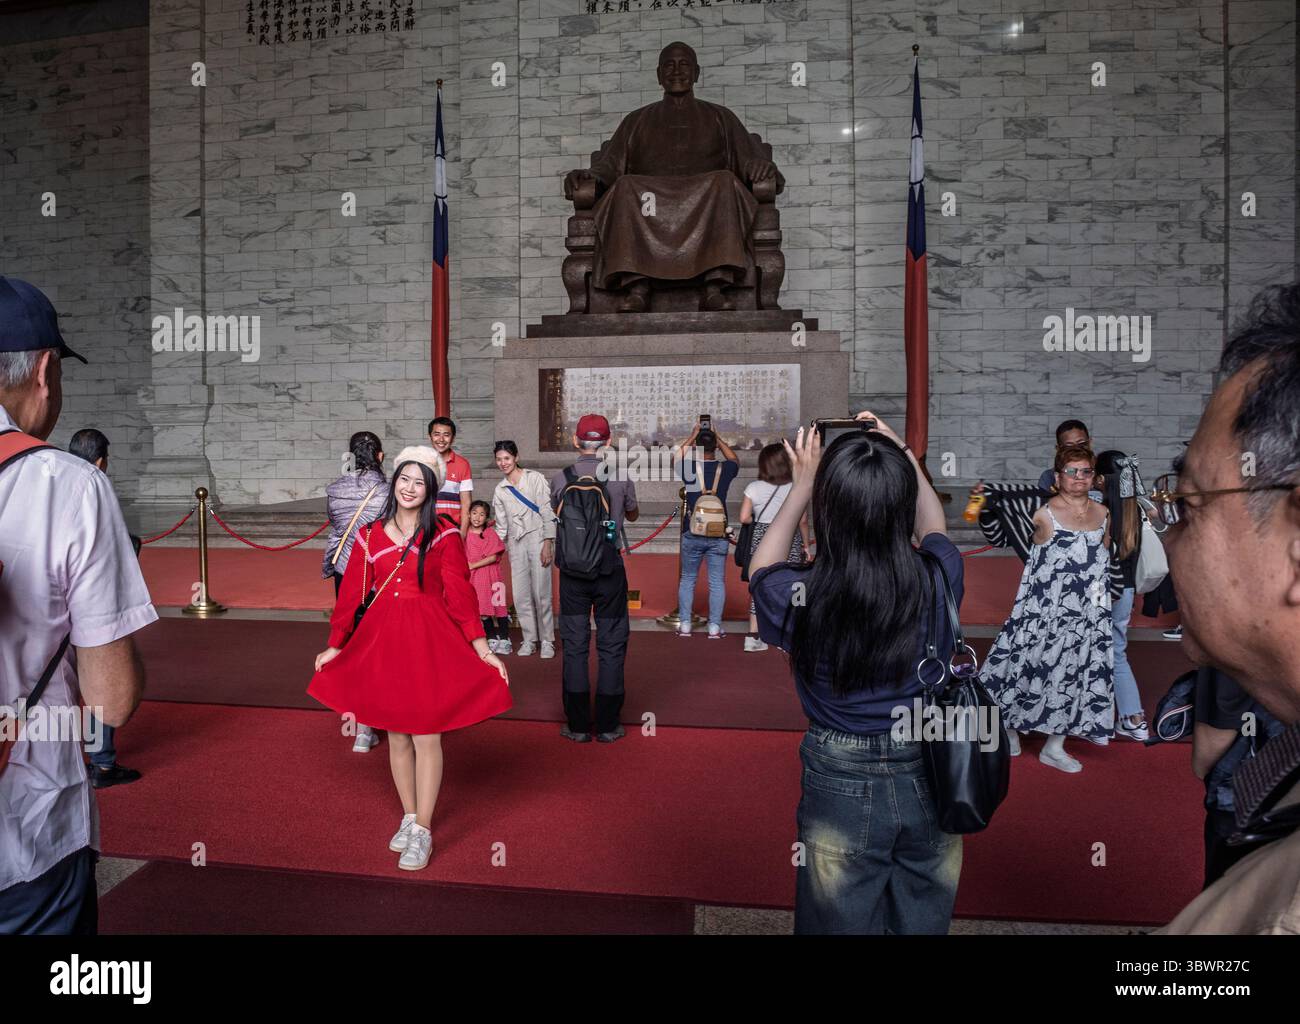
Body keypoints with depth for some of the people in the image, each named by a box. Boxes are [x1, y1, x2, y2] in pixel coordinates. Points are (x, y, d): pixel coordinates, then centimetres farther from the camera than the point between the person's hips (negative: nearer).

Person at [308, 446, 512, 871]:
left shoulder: (444, 535, -3)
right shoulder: (371, 535, 6)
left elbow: (460, 594, -7)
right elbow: (352, 592, 9)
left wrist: (480, 646, -16)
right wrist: (335, 645, 10)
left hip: (429, 641, -3)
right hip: (381, 640, 3)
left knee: (425, 737, -1)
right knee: (396, 736, 12)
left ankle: (422, 831, 12)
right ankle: (409, 818, 29)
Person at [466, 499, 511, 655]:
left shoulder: (490, 533, -3)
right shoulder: (465, 535, 6)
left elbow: (493, 557, -10)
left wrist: (474, 565, -13)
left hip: (490, 575, -3)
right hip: (473, 577, 3)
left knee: (497, 606, -4)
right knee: (484, 608, 6)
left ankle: (504, 639, 4)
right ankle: (492, 639, 16)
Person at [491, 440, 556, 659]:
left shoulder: (535, 478, 1)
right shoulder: (500, 490, 14)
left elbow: (547, 511, -3)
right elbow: (501, 525, 17)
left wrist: (547, 544, -10)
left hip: (538, 538, -4)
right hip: (515, 543, 4)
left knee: (541, 593, -6)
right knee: (520, 595, 2)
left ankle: (547, 640, 5)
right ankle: (529, 639, 13)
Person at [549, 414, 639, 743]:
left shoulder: (560, 479, -4)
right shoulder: (621, 478, -6)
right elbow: (632, 515, 13)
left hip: (572, 572, 1)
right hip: (609, 571, -1)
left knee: (574, 646, 9)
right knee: (611, 647, 9)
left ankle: (577, 725, 15)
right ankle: (608, 726, 14)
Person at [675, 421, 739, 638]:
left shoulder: (689, 468, -6)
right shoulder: (724, 469, -3)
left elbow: (678, 457, 18)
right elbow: (735, 460, 22)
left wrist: (692, 436, 24)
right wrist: (718, 439, 23)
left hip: (692, 533, 0)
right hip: (718, 535, 0)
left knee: (687, 579, 11)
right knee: (717, 582, 6)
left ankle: (684, 625, 13)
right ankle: (715, 627, 8)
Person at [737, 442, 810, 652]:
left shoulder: (754, 488, -4)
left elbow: (744, 517, -8)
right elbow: (802, 520, -4)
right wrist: (806, 543, 8)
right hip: (789, 540, -1)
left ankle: (753, 636, 8)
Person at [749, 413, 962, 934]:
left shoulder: (801, 597, -23)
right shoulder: (941, 579, -18)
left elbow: (762, 566, 4)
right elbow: (933, 528, 9)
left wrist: (803, 484, 8)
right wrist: (903, 457, 14)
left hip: (843, 789, -2)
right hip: (931, 782, 3)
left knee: (841, 922, 23)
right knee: (924, 921, 27)